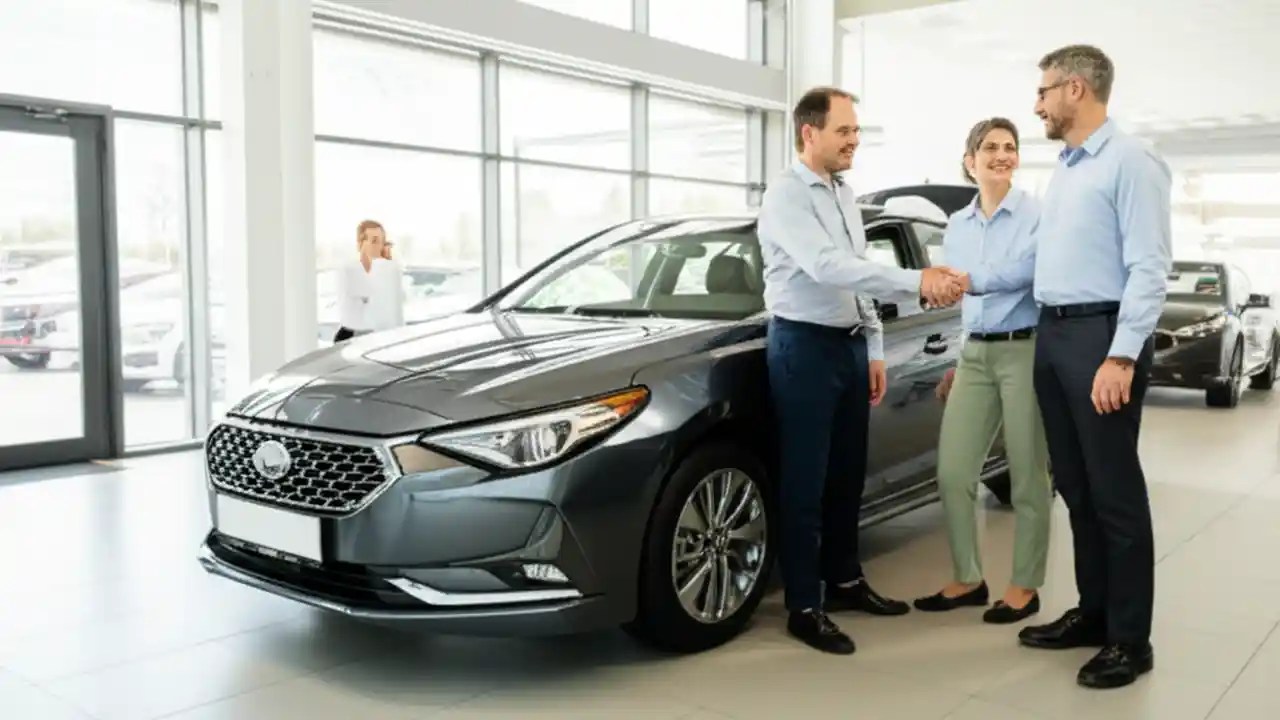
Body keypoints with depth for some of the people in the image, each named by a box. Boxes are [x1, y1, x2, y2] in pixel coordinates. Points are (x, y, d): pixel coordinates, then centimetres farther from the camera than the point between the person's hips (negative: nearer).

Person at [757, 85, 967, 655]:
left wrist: (873, 350, 14)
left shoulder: (843, 195, 14)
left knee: (847, 475, 15)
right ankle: (804, 607, 7)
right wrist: (916, 282, -33)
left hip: (849, 346, 8)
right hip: (804, 347, -8)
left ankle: (845, 581, 30)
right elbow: (828, 267, -28)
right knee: (805, 482, -2)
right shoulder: (786, 197, -13)